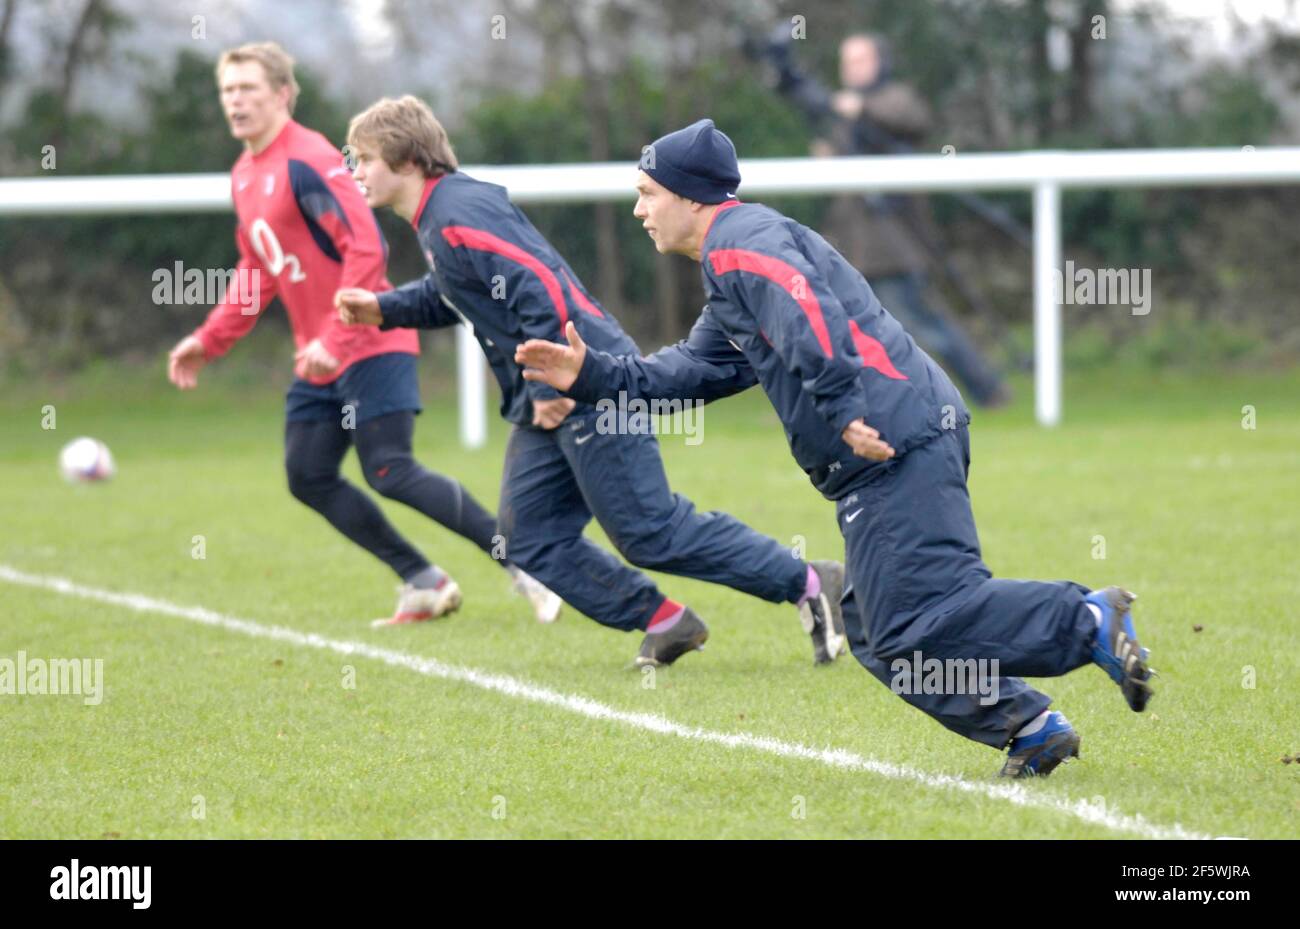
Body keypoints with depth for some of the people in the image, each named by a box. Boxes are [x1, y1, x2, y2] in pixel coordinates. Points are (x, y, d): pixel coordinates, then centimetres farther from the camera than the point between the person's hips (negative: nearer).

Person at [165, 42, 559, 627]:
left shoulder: (307, 162, -16)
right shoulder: (245, 176, 12)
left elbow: (366, 249, -23)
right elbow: (257, 271, 24)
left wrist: (335, 341, -26)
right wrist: (209, 341, 18)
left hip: (370, 345, -9)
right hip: (319, 359, 9)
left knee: (388, 473, -16)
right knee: (308, 479, 4)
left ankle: (523, 564, -8)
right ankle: (424, 584, 12)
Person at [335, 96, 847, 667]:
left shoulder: (459, 218, -17)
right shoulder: (439, 217, 14)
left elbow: (542, 290, -25)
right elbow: (453, 295, 31)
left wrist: (549, 388, -23)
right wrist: (383, 309, 18)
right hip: (545, 406, 10)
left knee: (651, 532, -8)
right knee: (529, 540, 8)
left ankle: (810, 585, 0)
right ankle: (664, 623, 12)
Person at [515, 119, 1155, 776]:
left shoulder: (741, 241, -4)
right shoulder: (732, 264, 29)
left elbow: (810, 318, -21)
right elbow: (695, 370, 32)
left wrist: (844, 410, -29)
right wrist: (594, 376, 25)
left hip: (898, 443, -10)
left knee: (920, 618, -17)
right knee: (878, 633, 11)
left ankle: (1090, 622, -15)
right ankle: (1030, 728, 8)